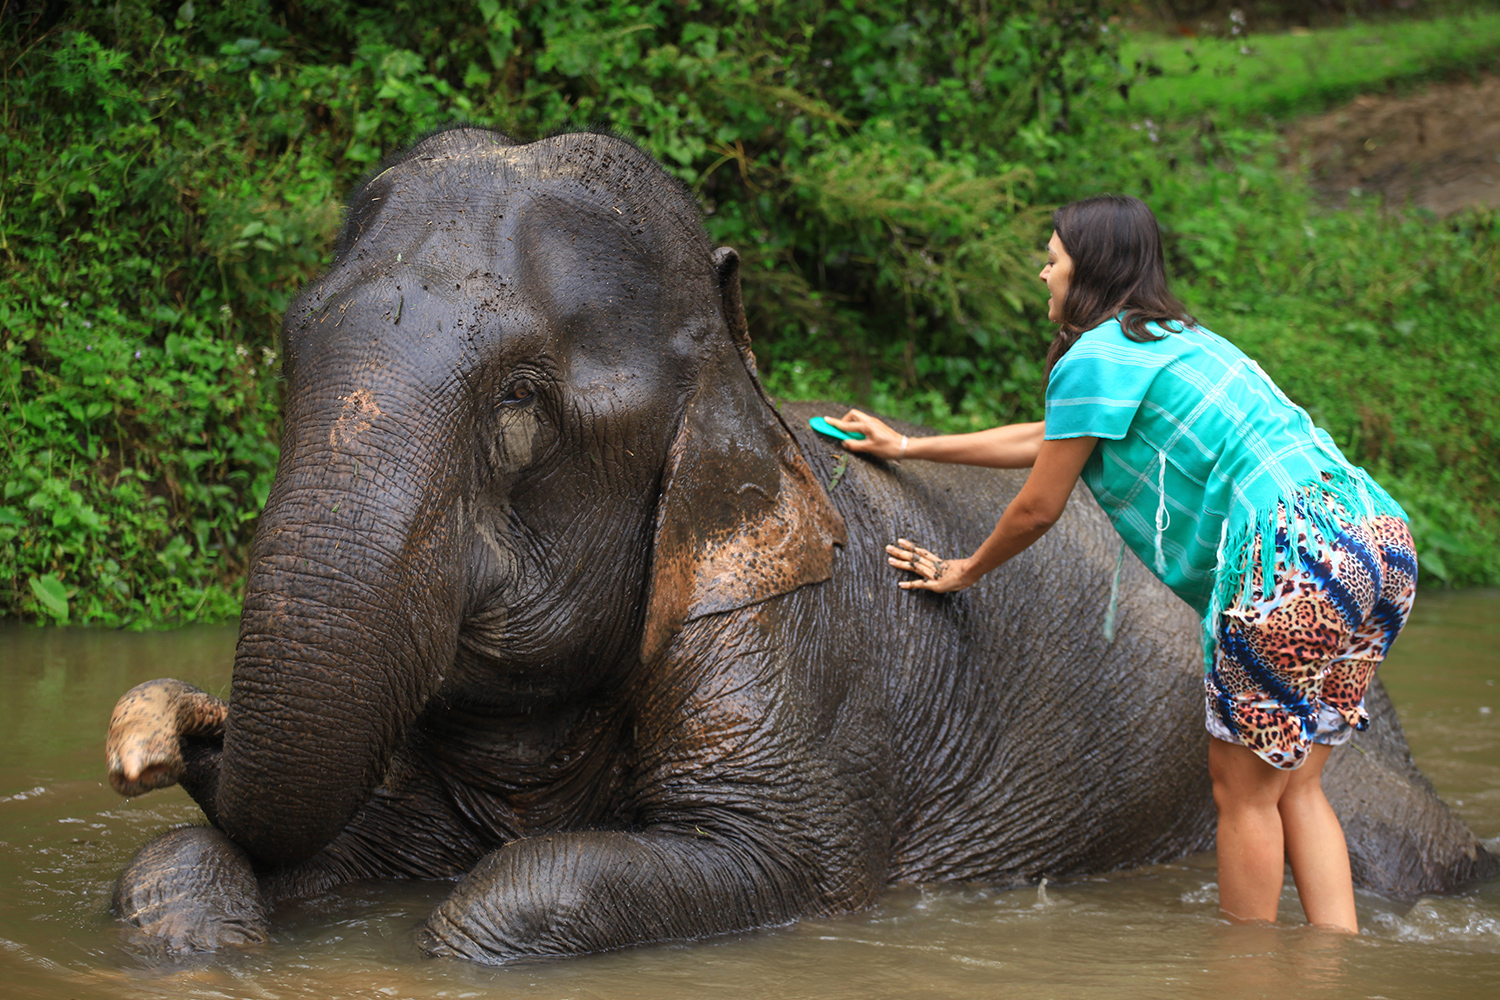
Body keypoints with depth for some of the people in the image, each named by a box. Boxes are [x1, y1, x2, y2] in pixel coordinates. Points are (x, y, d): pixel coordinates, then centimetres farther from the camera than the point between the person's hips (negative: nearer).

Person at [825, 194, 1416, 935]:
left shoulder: (1095, 357, -2)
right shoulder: (1174, 339, 27)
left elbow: (1037, 508, 6)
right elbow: (1046, 439, 38)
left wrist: (963, 572, 25)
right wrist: (908, 448, 45)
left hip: (1299, 554, -9)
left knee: (1242, 789, 2)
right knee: (1292, 786, 13)